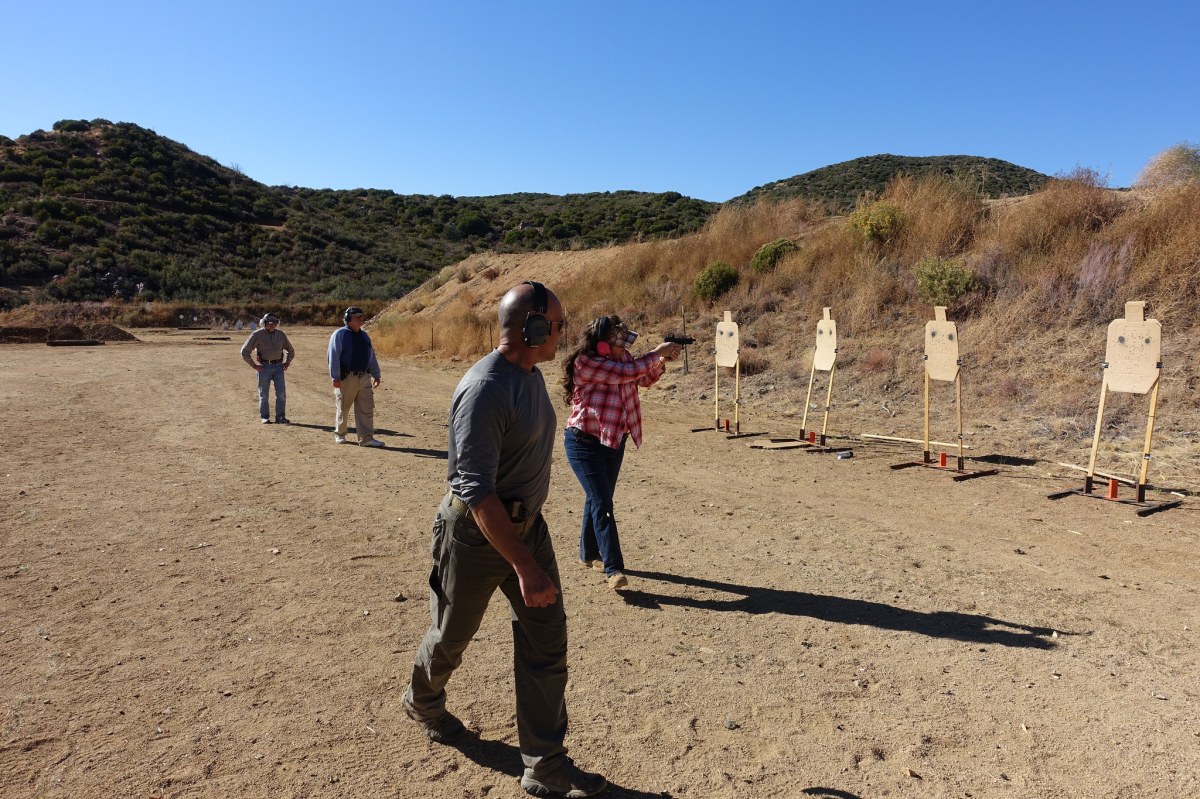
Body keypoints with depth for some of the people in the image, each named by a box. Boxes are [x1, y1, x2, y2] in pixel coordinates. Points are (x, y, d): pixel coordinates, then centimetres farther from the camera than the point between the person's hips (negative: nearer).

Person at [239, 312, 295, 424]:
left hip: (278, 367, 2)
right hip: (264, 367, -2)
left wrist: (287, 363, 9)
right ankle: (264, 417, 14)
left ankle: (280, 417, 0)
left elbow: (291, 350, 20)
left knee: (281, 392, -5)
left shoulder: (280, 334, 6)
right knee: (264, 394, 4)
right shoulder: (257, 335, -5)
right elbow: (245, 352, -3)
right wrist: (253, 365, -5)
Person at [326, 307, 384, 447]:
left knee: (367, 409, -2)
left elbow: (372, 357, 20)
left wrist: (376, 375, 16)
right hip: (346, 378, -5)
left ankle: (366, 438, -1)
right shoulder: (339, 334, -4)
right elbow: (333, 356, -11)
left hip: (364, 378, 5)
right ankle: (339, 434, 25)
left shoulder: (364, 336, 15)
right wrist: (335, 377, -17)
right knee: (343, 408, 7)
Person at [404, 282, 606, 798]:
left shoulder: (531, 374, 1)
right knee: (452, 635, 18)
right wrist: (525, 566, -33)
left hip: (527, 523, 7)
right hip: (476, 534, -7)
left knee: (547, 642, 6)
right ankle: (423, 702, 50)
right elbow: (477, 492, -31)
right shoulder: (484, 391, -28)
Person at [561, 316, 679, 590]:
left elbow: (645, 379, 11)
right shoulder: (585, 362, -23)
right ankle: (613, 569, -10)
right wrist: (657, 352, -18)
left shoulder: (620, 357, 0)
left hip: (614, 441, 8)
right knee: (602, 503, -12)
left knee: (598, 499, 17)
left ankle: (589, 553, 32)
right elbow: (629, 371, -29)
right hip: (585, 443, -7)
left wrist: (660, 361, -8)